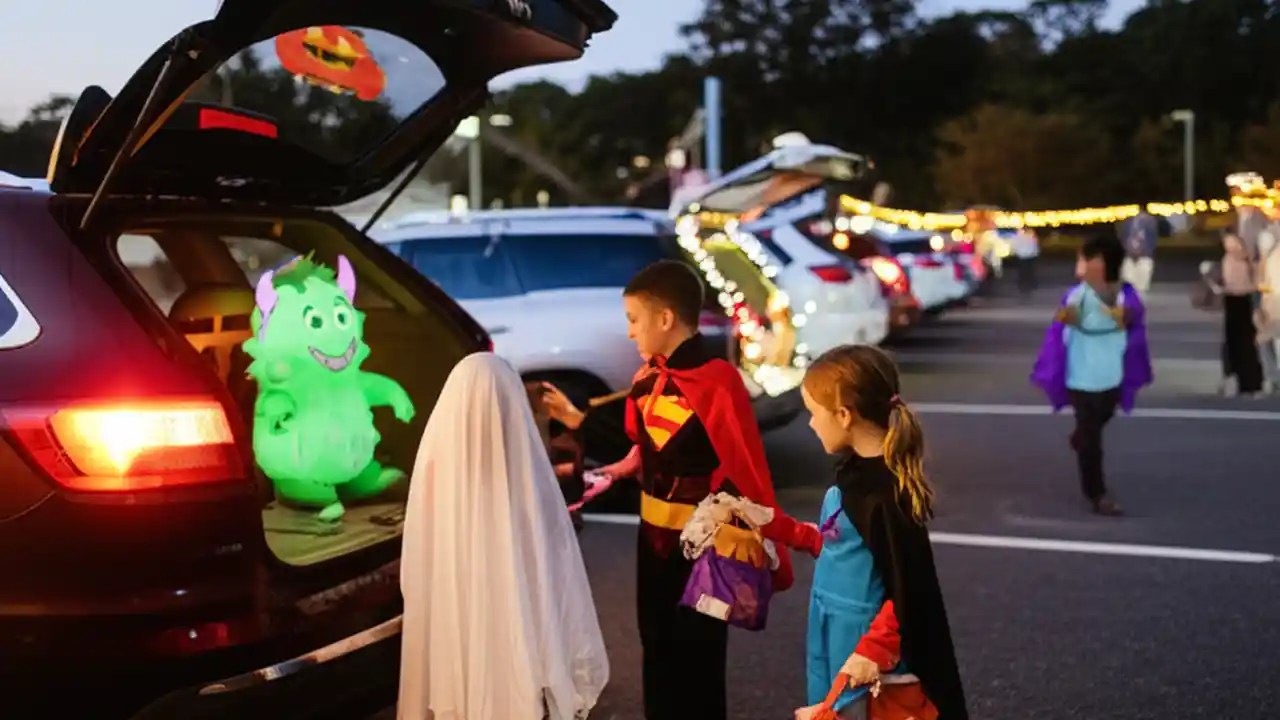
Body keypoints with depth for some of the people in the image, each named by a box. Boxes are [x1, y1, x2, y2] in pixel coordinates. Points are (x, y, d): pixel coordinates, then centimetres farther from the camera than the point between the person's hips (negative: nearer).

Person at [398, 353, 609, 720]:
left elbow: (416, 580, -1)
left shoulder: (435, 466, -12)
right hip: (523, 644, -1)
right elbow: (559, 581, -10)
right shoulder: (530, 475, -16)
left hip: (447, 646, 2)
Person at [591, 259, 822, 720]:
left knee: (696, 663, 4)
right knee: (658, 654, 21)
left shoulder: (717, 383, -23)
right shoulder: (649, 378, 3)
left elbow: (746, 474, -23)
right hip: (654, 538, 8)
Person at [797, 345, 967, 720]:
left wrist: (875, 650, -22)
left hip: (865, 660, -9)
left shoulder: (883, 491, -24)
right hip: (839, 646, 9)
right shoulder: (855, 472, 4)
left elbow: (909, 589, -22)